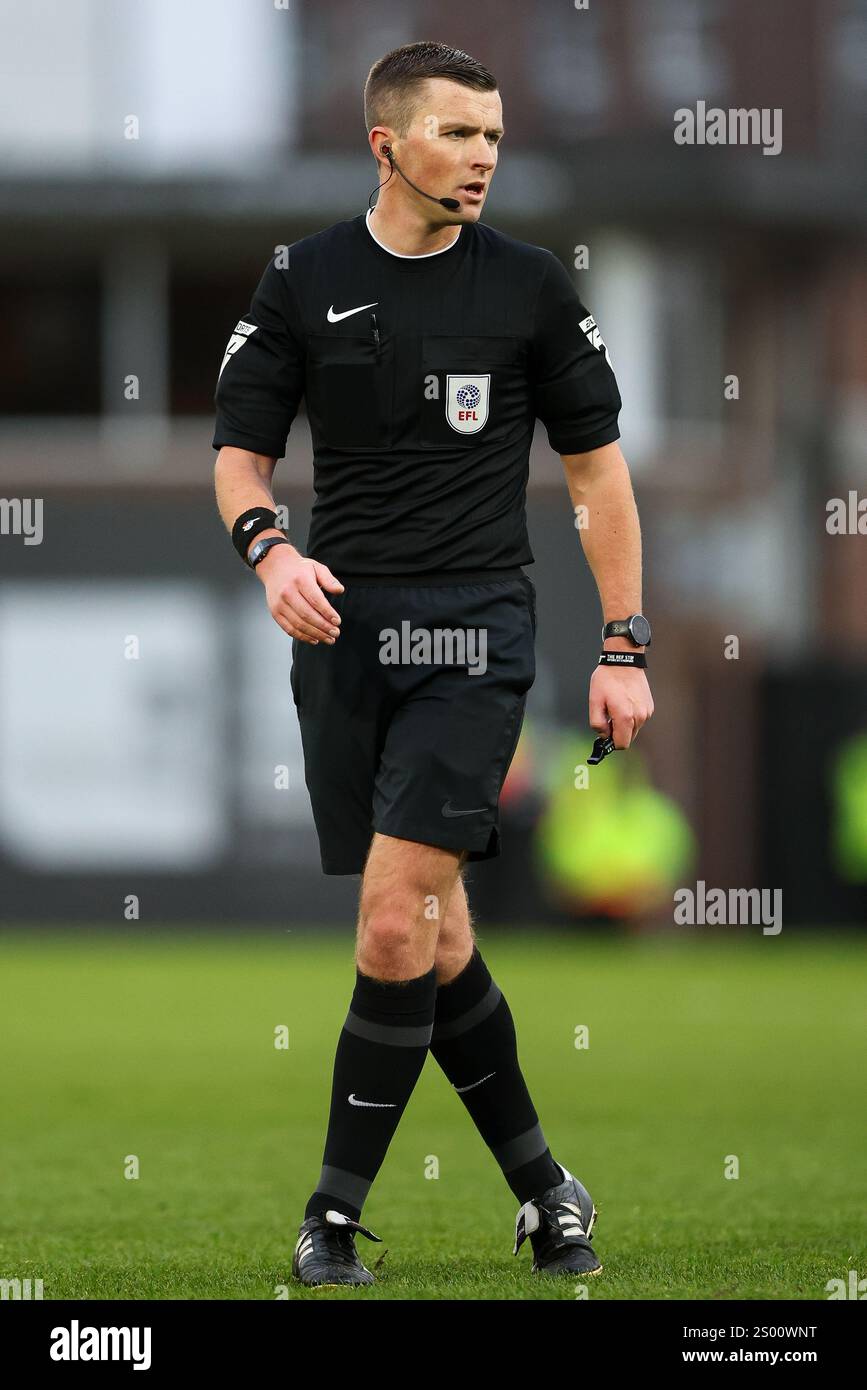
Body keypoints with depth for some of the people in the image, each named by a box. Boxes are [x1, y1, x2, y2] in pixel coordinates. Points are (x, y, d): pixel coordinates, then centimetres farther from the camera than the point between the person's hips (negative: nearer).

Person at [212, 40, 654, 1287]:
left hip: (473, 624, -3)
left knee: (397, 922, -14)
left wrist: (626, 650, 4)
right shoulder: (304, 281, 4)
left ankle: (335, 1219, -5)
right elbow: (240, 449, 8)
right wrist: (270, 550, -14)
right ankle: (543, 1186, 21)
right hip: (342, 624, 3)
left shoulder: (530, 287, 1)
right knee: (430, 938, 6)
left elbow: (597, 467, 7)